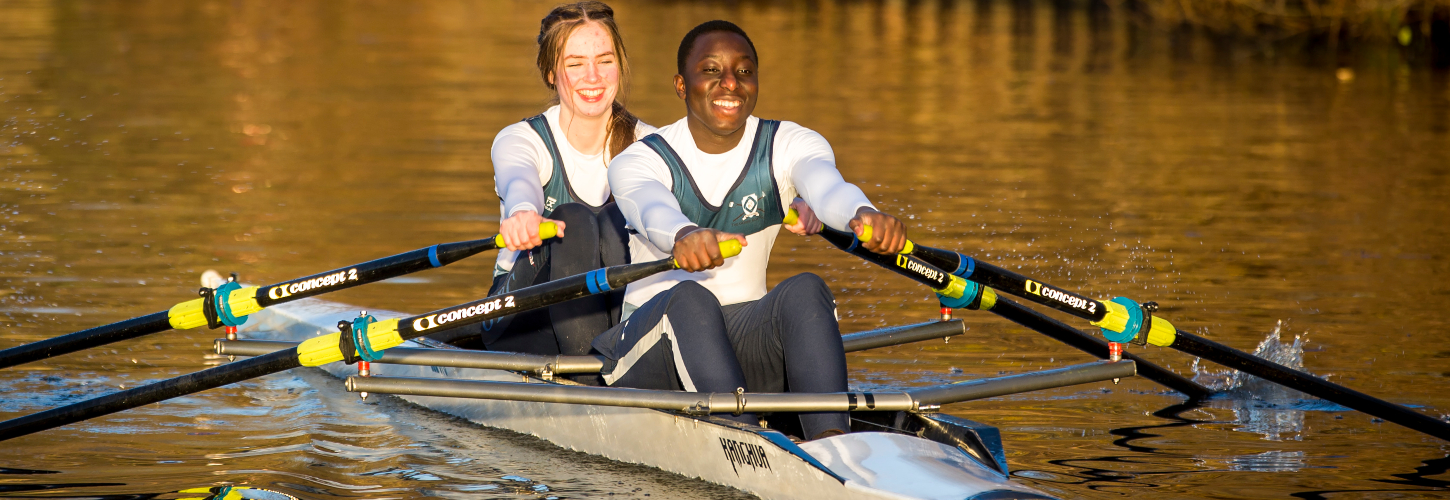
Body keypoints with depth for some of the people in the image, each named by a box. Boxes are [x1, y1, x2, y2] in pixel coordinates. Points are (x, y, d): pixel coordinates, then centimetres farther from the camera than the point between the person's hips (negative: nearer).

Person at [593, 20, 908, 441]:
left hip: (746, 340, 2)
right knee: (689, 299, -34)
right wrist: (685, 236, -56)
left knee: (805, 290, -28)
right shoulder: (638, 161, -4)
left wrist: (863, 214, -49)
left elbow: (828, 187, -23)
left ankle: (831, 441, -49)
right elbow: (651, 208, -30)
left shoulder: (788, 146, 2)